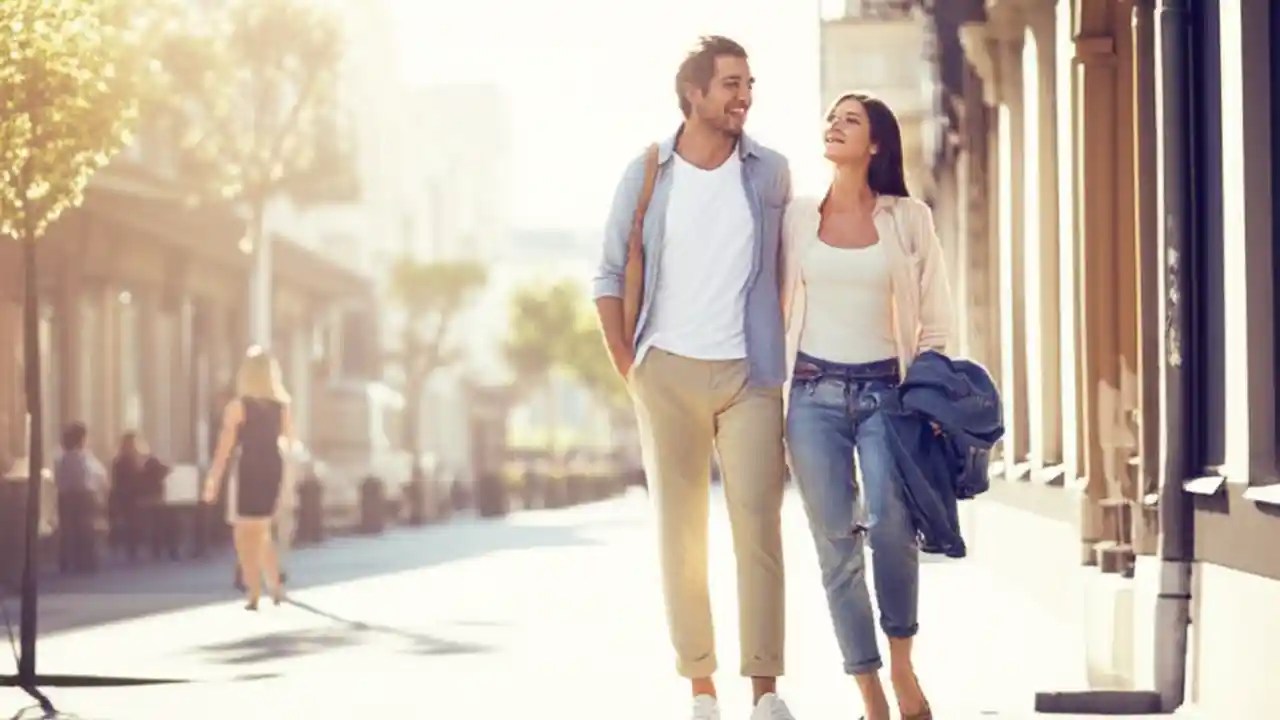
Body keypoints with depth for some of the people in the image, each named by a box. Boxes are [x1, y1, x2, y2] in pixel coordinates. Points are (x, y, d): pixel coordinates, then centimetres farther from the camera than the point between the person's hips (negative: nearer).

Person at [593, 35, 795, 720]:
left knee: (758, 525, -7)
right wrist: (627, 366, 3)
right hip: (668, 374, 0)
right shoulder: (648, 173, 2)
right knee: (680, 529, 2)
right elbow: (610, 274, 8)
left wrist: (779, 352, 6)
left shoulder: (769, 172, 3)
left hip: (749, 376, 0)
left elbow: (788, 270, 11)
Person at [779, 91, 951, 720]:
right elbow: (778, 310, 10)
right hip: (814, 392, 2)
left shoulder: (909, 219, 6)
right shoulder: (797, 215, 8)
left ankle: (902, 663, -6)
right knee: (835, 544, -3)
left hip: (885, 389, -1)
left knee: (889, 523, -24)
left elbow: (935, 321, 8)